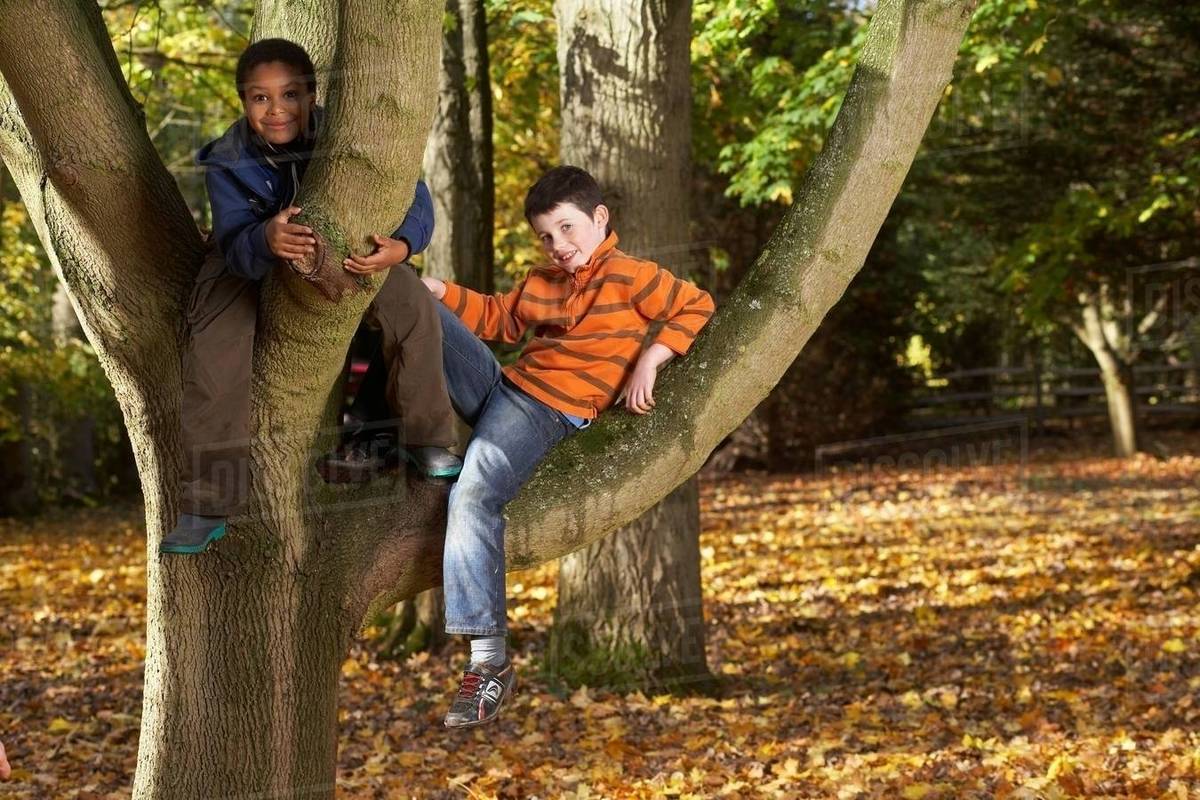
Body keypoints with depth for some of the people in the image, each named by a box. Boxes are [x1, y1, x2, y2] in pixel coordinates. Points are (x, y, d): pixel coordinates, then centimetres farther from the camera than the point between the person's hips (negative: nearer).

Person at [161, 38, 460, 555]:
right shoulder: (228, 162, -26)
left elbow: (414, 198, -28)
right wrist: (267, 240, -61)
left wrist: (400, 246, -51)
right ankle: (206, 508, -15)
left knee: (413, 304, -21)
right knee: (212, 354, -22)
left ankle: (427, 441, 0)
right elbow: (235, 245, -35)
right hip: (248, 263, -1)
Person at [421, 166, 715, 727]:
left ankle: (489, 659, -28)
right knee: (419, 310, 9)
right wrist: (441, 292, 17)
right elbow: (497, 318, 30)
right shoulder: (540, 282, 17)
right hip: (497, 384, 8)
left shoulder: (631, 276, -3)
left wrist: (649, 360, -15)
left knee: (473, 495, -31)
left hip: (548, 410, -8)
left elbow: (697, 308, -4)